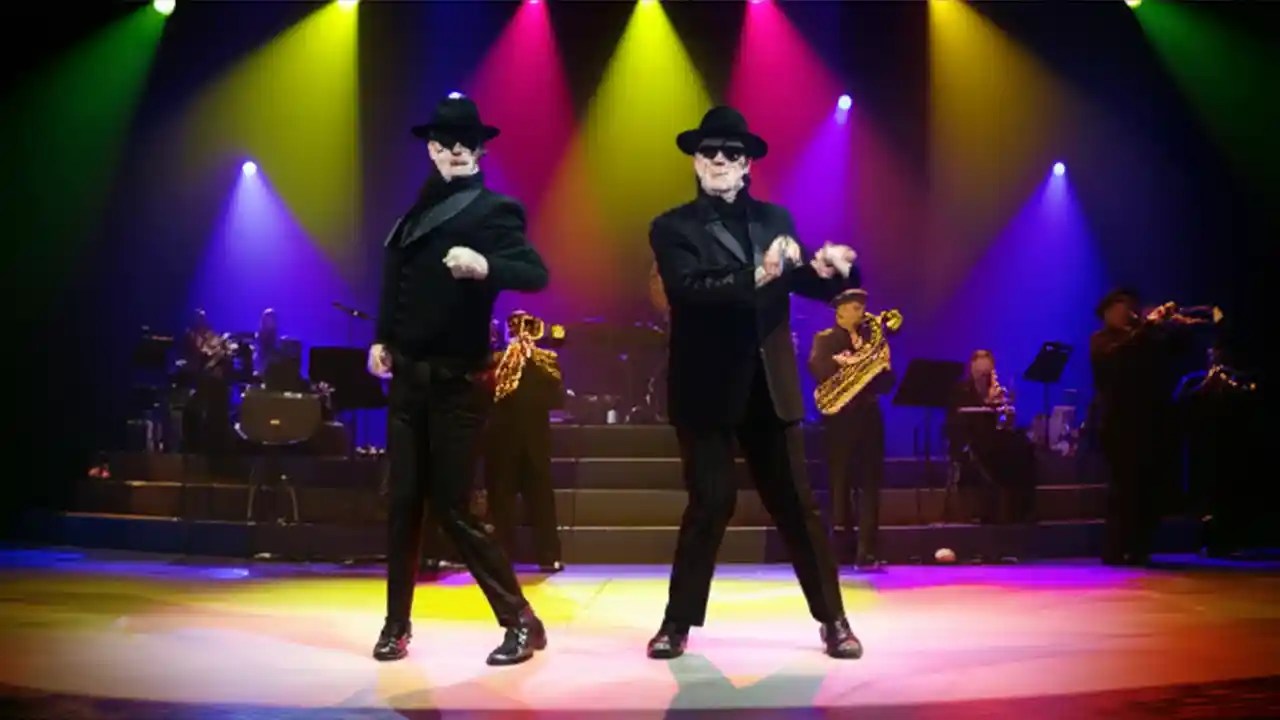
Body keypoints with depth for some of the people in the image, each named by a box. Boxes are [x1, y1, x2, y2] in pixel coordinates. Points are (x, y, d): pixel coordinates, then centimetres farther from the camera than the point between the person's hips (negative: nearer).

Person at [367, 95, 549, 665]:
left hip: (457, 382, -6)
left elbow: (536, 274, -20)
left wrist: (484, 266, -37)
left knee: (452, 507, -5)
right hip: (408, 377, 6)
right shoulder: (420, 208, 12)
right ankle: (397, 625, 20)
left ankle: (521, 622, 7)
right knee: (403, 502, 8)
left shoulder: (493, 210, -7)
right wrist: (382, 339, 8)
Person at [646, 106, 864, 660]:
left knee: (797, 503, 7)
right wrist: (756, 276, -30)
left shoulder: (775, 219, 11)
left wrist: (831, 269, -17)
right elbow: (688, 288, -19)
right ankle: (678, 622, 13)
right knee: (711, 503, -2)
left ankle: (833, 619, 18)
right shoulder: (673, 228, -2)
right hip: (707, 388, -3)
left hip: (769, 386, 3)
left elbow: (809, 286, 5)